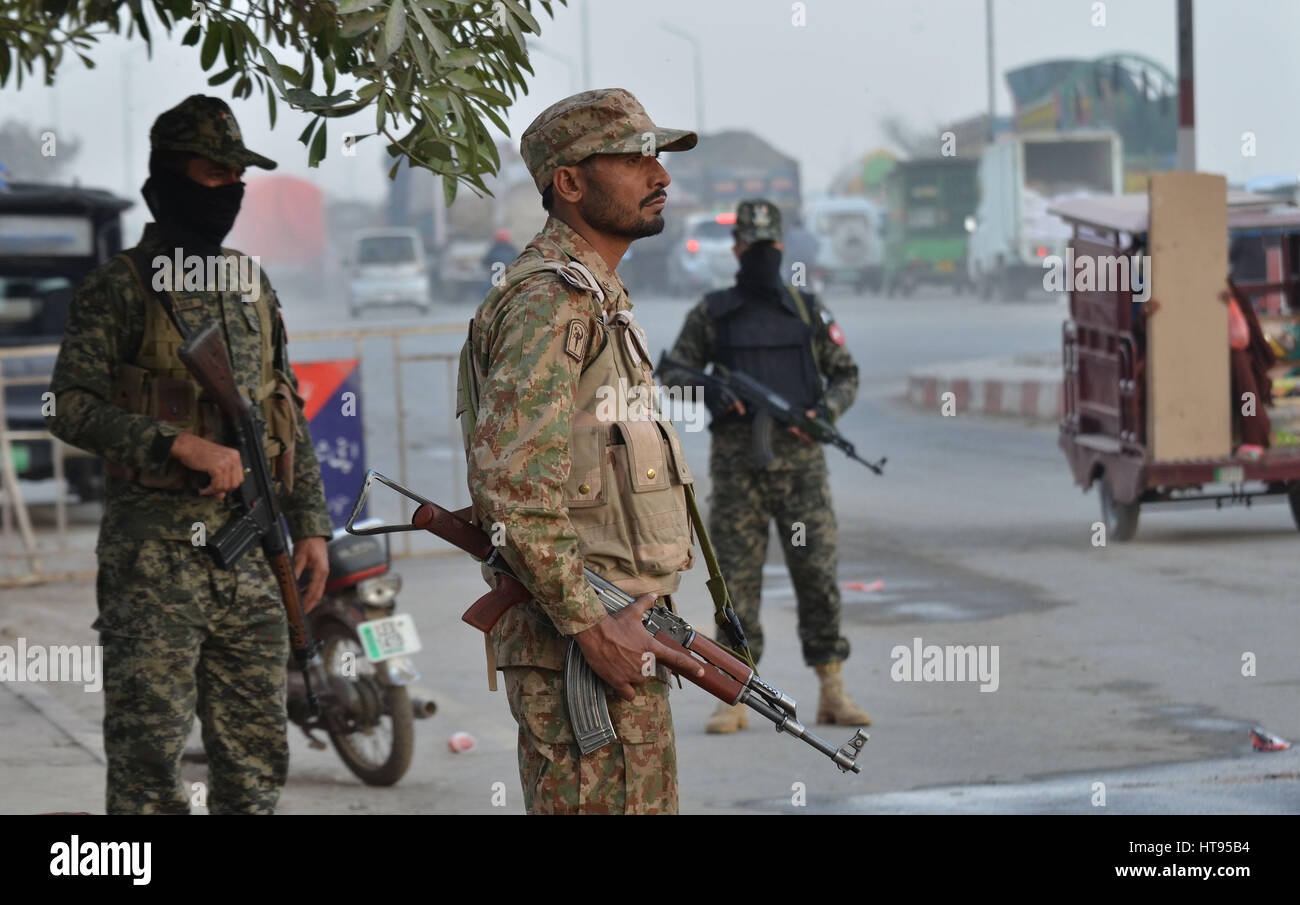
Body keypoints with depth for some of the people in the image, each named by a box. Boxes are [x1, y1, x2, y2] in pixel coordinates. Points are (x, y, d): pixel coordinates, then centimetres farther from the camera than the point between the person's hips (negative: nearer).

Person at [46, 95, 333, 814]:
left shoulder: (253, 288, 16)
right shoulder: (119, 289, -3)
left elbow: (289, 416, 20)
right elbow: (71, 408, -12)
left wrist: (310, 524, 13)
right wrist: (180, 444, -21)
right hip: (154, 548, -6)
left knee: (257, 750, 7)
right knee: (148, 742, -8)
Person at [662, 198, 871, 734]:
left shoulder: (808, 313, 10)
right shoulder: (711, 315, 7)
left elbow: (846, 375, 15)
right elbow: (675, 376, 9)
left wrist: (824, 412, -4)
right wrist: (713, 399, -10)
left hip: (800, 460, 1)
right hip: (737, 463, -1)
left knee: (818, 573, -2)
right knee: (735, 578, -1)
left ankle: (832, 691, 5)